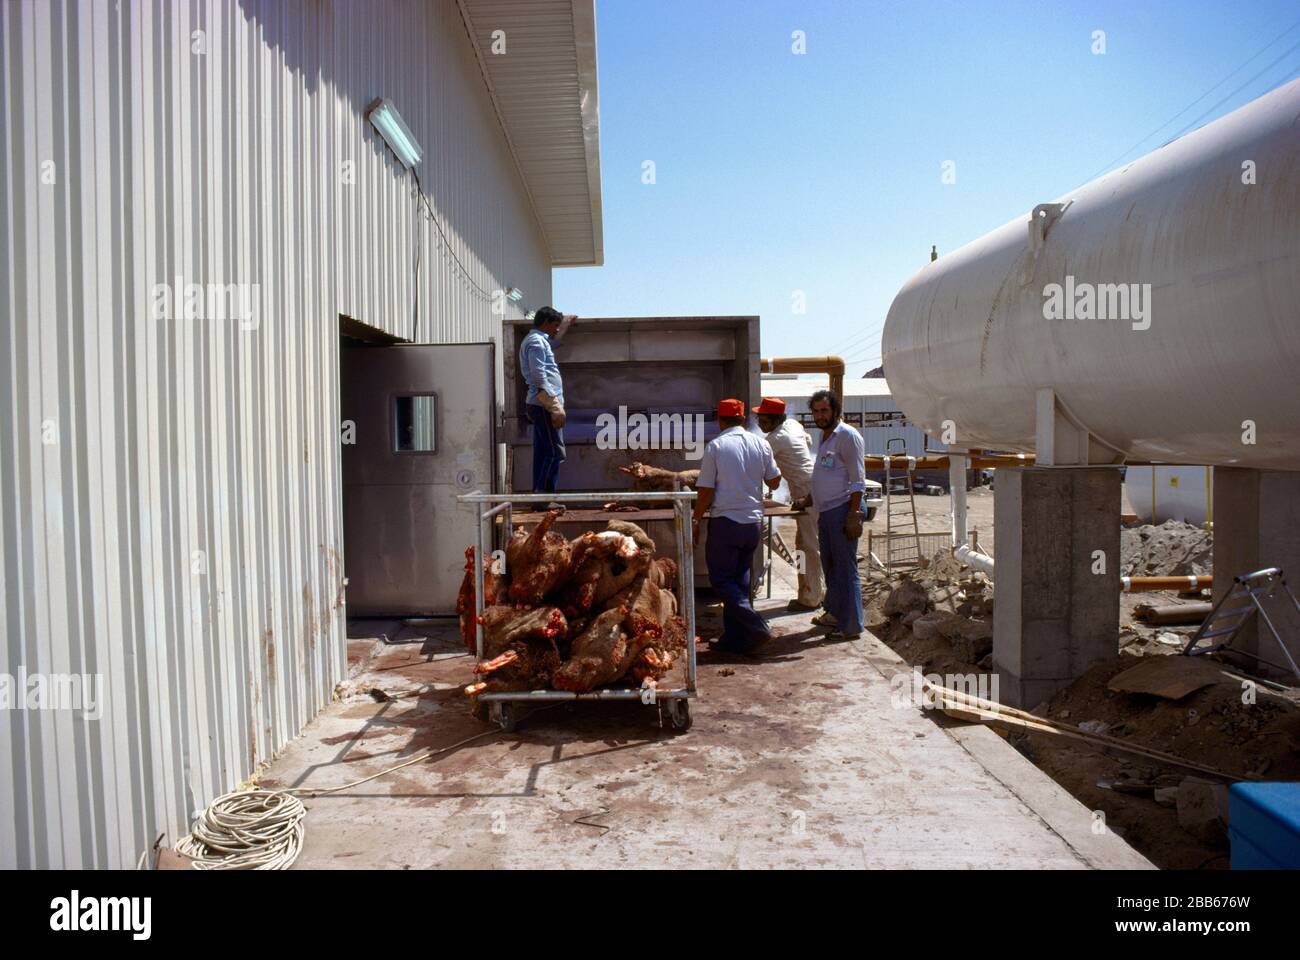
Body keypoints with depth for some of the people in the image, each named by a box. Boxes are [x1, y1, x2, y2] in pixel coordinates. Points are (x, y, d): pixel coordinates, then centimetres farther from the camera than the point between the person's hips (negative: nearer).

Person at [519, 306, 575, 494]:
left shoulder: (540, 339, 20)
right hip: (543, 406, -11)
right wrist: (556, 408, -21)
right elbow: (540, 379, -19)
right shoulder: (536, 342, -10)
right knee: (555, 453, -11)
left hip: (539, 406, 11)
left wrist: (567, 319, 52)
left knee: (542, 453, 10)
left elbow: (554, 336, 48)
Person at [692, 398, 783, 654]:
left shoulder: (715, 446, -9)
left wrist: (696, 520, 2)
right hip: (754, 522, 5)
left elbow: (706, 491, -9)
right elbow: (774, 482, 10)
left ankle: (756, 626, -8)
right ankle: (735, 638, 16)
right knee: (739, 580, 14)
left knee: (721, 579, 5)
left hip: (725, 522, -5)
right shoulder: (761, 444, 2)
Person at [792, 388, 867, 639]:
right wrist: (806, 501, 31)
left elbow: (858, 480, -15)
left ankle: (851, 626, 0)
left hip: (843, 510, -9)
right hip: (825, 512, 9)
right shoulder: (824, 438, 19)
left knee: (845, 567, -5)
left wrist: (854, 515, -20)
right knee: (830, 565, 14)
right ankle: (835, 614, 26)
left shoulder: (847, 436, -9)